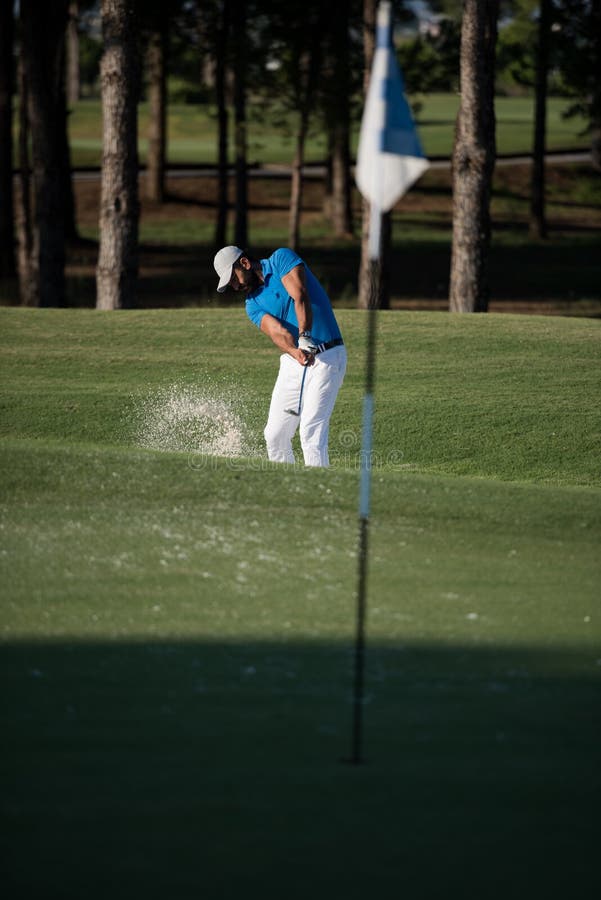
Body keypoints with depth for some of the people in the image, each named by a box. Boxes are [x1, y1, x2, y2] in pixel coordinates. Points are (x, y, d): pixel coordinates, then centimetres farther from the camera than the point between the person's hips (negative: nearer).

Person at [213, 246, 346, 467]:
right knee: (275, 435, 6)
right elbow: (276, 331, -11)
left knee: (311, 431, -17)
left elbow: (300, 297, -20)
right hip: (292, 363, 7)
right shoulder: (253, 304, 9)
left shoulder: (281, 259, -4)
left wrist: (305, 336, -35)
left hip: (326, 357, -7)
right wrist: (294, 351, -33)